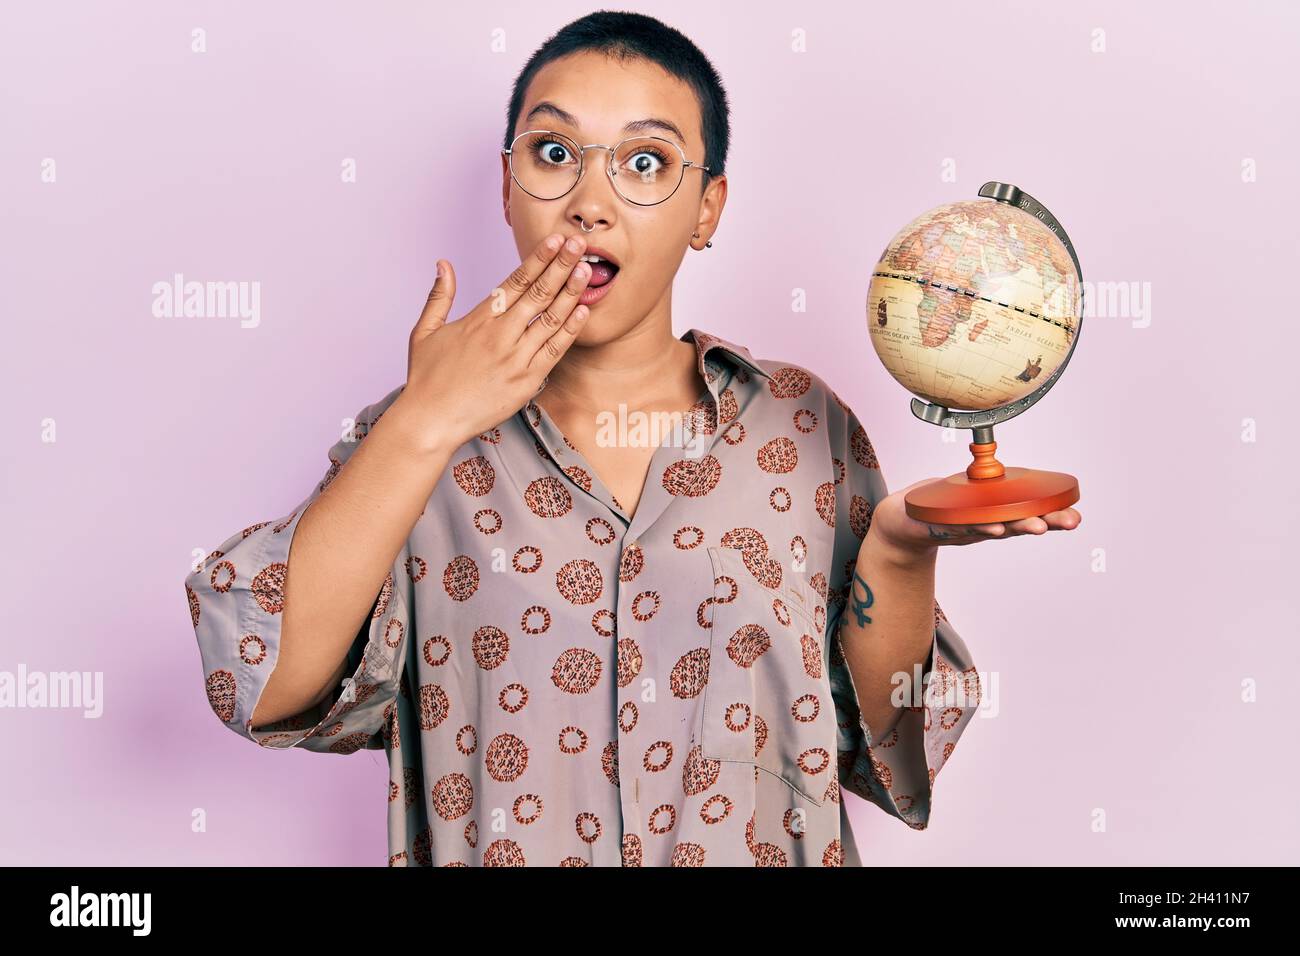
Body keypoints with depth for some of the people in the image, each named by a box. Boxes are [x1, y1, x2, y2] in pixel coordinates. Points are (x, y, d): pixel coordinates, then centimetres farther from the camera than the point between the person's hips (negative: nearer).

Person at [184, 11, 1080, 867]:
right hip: (483, 845, 0)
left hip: (766, 848, 1)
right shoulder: (414, 433, -1)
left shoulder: (803, 426, 0)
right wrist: (427, 422, -17)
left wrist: (898, 553, -14)